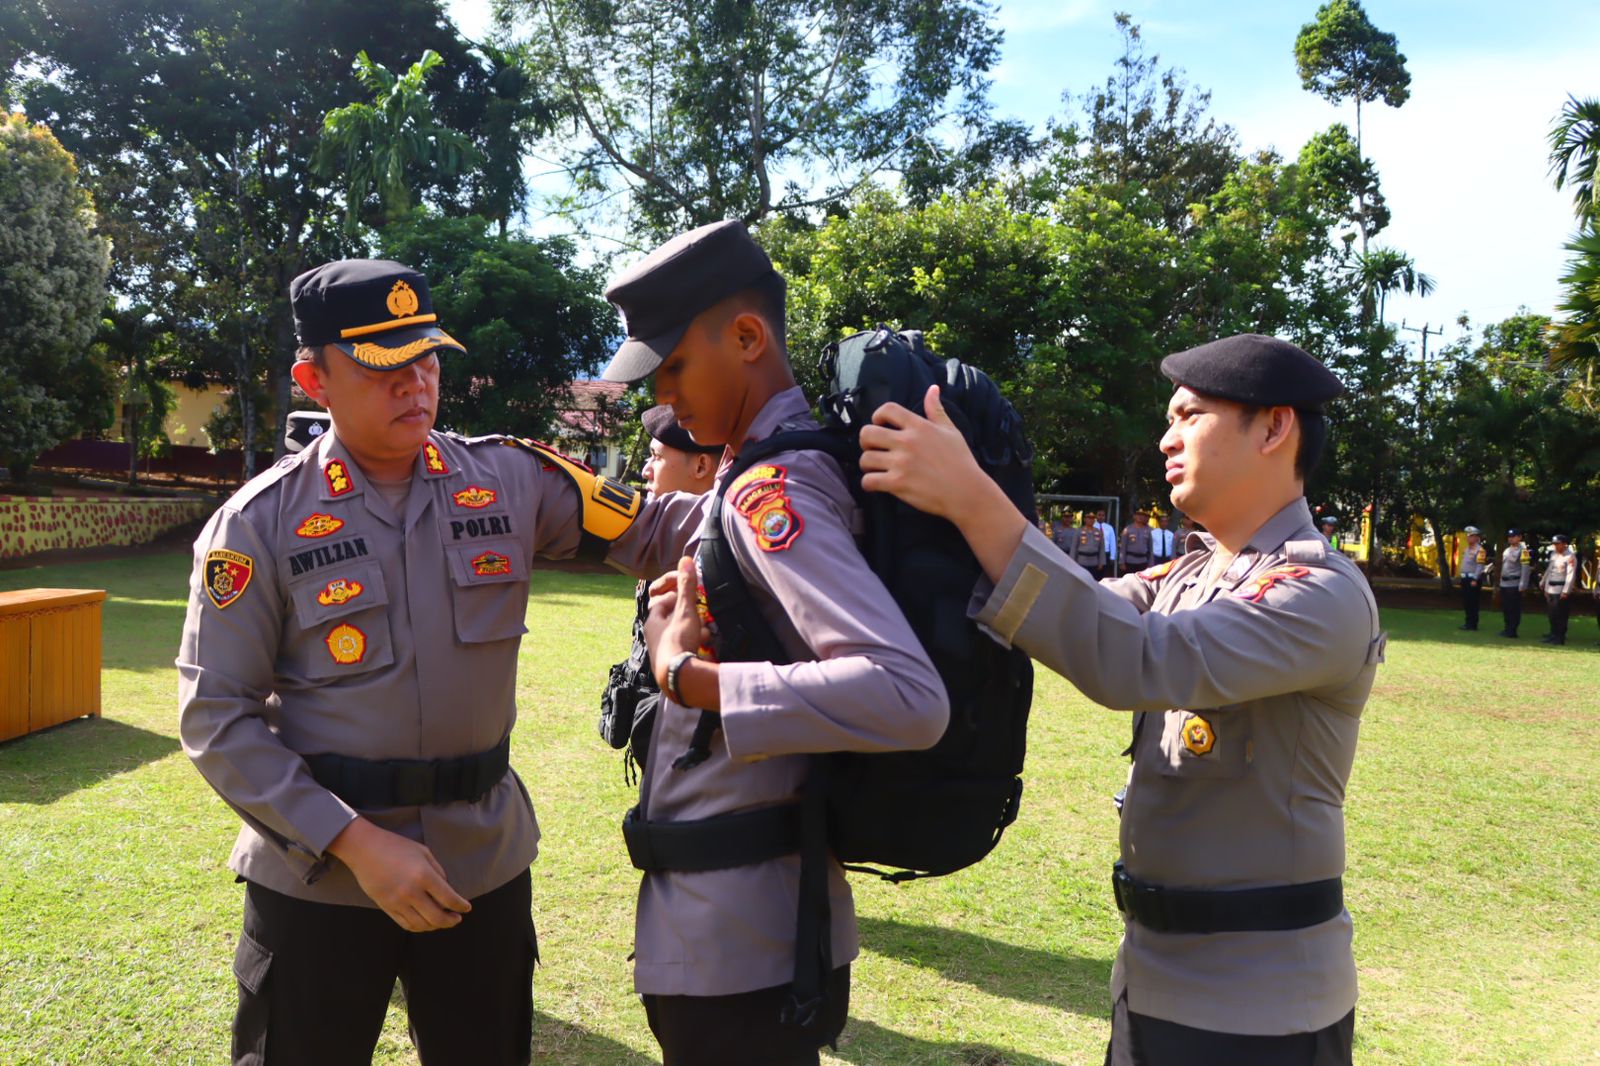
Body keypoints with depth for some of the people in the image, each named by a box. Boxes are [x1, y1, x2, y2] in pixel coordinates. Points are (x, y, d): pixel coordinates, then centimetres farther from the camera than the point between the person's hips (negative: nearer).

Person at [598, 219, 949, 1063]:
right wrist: (692, 621, 4)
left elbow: (910, 698, -34)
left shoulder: (768, 492, -21)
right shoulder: (791, 467, 7)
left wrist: (685, 675, -26)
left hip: (730, 951, -9)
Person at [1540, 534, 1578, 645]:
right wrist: (1546, 587, 21)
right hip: (1551, 590, 8)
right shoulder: (1553, 554, 14)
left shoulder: (1570, 557, -12)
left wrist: (1566, 591, -22)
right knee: (1551, 614, 13)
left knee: (1561, 615, -5)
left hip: (1562, 591, -8)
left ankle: (1560, 637, 0)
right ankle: (1553, 635, 24)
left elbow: (1571, 575, -17)